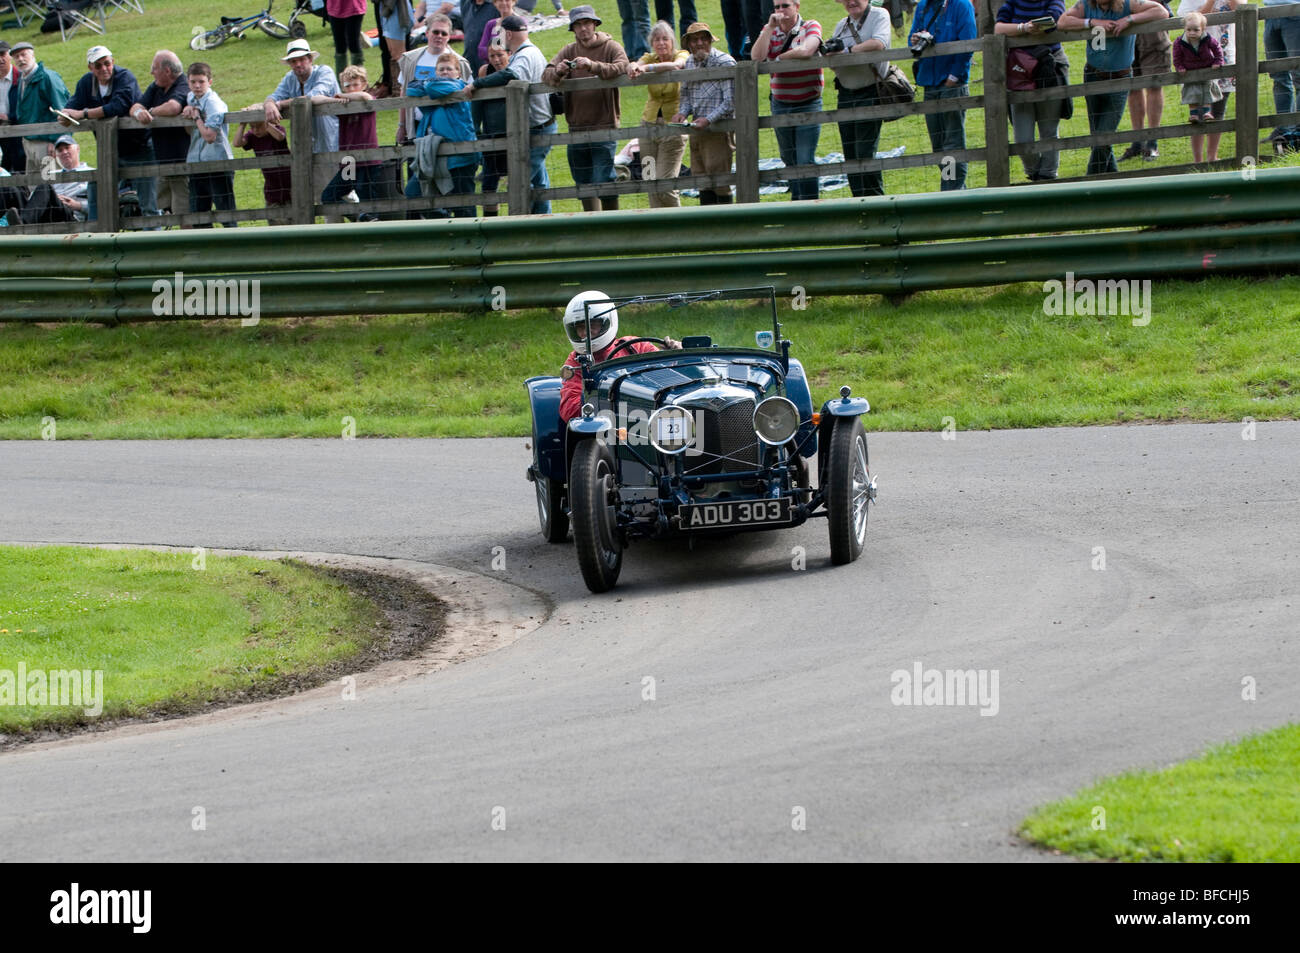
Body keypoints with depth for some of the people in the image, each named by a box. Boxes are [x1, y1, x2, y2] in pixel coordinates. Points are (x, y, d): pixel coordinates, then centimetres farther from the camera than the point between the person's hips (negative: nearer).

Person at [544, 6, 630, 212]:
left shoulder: (611, 47, 0)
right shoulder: (568, 52, 11)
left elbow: (622, 68, -18)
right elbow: (546, 75, 2)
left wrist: (593, 66, -32)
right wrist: (557, 72, -23)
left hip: (604, 127, -5)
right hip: (577, 129, 5)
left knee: (604, 182, -9)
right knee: (584, 185, 8)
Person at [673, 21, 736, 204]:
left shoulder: (725, 62, -11)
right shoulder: (689, 63, 11)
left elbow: (730, 101, -15)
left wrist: (708, 120, -24)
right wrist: (683, 113, 1)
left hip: (719, 129, -7)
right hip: (697, 130, 7)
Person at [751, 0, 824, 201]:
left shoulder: (811, 26, -4)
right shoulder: (770, 30, 7)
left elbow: (805, 51, -25)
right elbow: (756, 57, -10)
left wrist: (777, 59, -11)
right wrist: (770, 28, -14)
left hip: (808, 103, -4)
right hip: (780, 104, 4)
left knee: (805, 161, -10)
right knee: (790, 161, 11)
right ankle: (796, 202, 22)